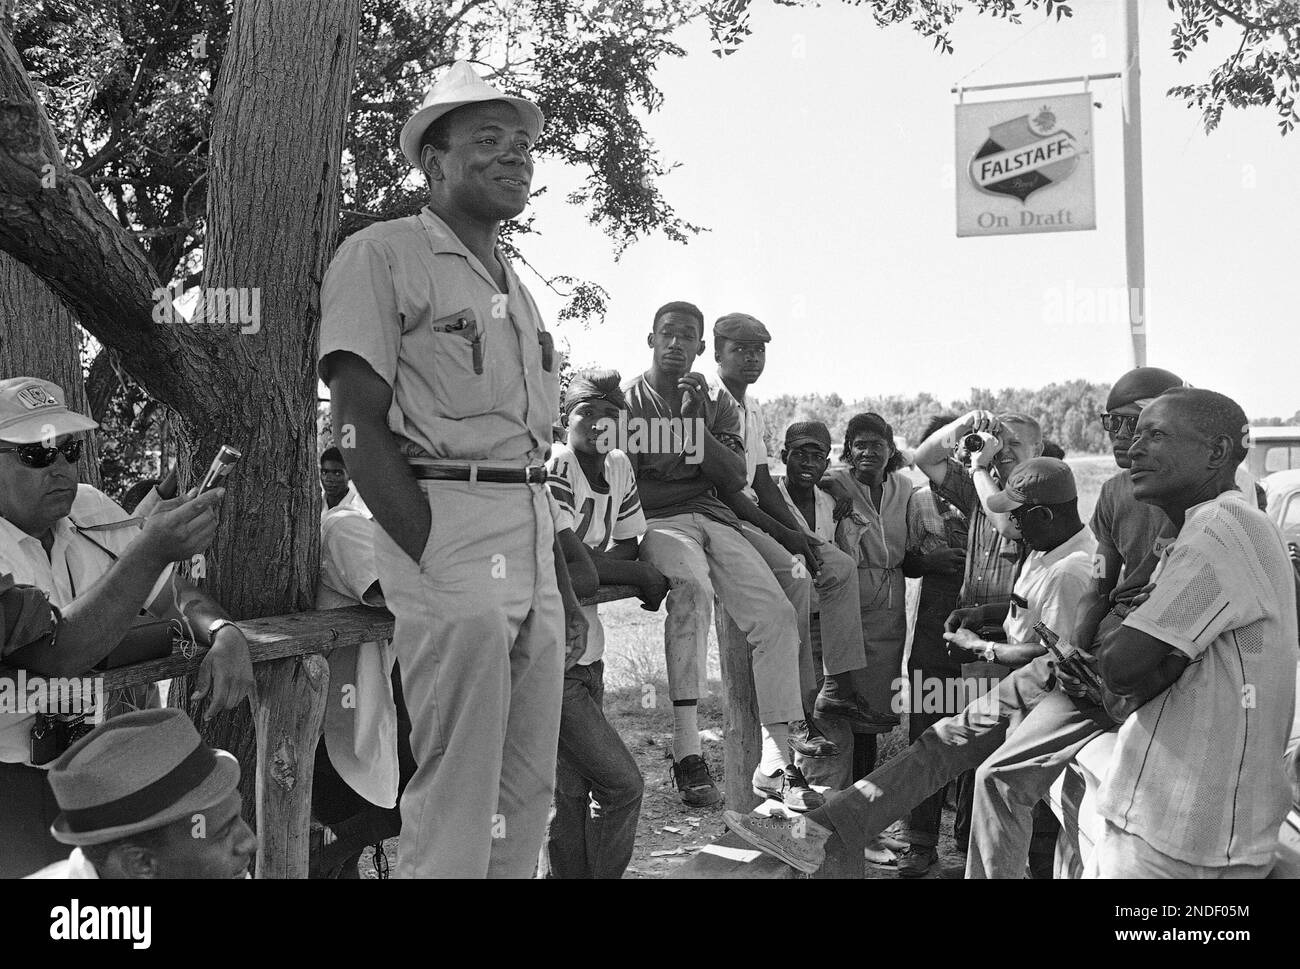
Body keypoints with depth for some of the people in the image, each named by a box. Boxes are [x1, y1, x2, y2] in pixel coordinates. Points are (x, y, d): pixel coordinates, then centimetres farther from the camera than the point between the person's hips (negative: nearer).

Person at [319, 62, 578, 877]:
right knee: (458, 800, -7)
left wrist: (563, 586, 15)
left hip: (533, 535, 8)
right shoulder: (383, 256, -1)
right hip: (443, 526, -7)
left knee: (529, 792, 11)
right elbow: (361, 430, -9)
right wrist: (435, 561, -17)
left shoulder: (517, 287, 21)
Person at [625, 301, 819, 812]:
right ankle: (687, 750, -38)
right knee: (692, 586, -37)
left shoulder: (717, 404, 19)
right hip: (653, 521, -4)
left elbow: (735, 479, 6)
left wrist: (699, 418, -4)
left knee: (777, 614, -15)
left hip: (712, 516, 5)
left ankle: (776, 763, -12)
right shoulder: (625, 399, 10)